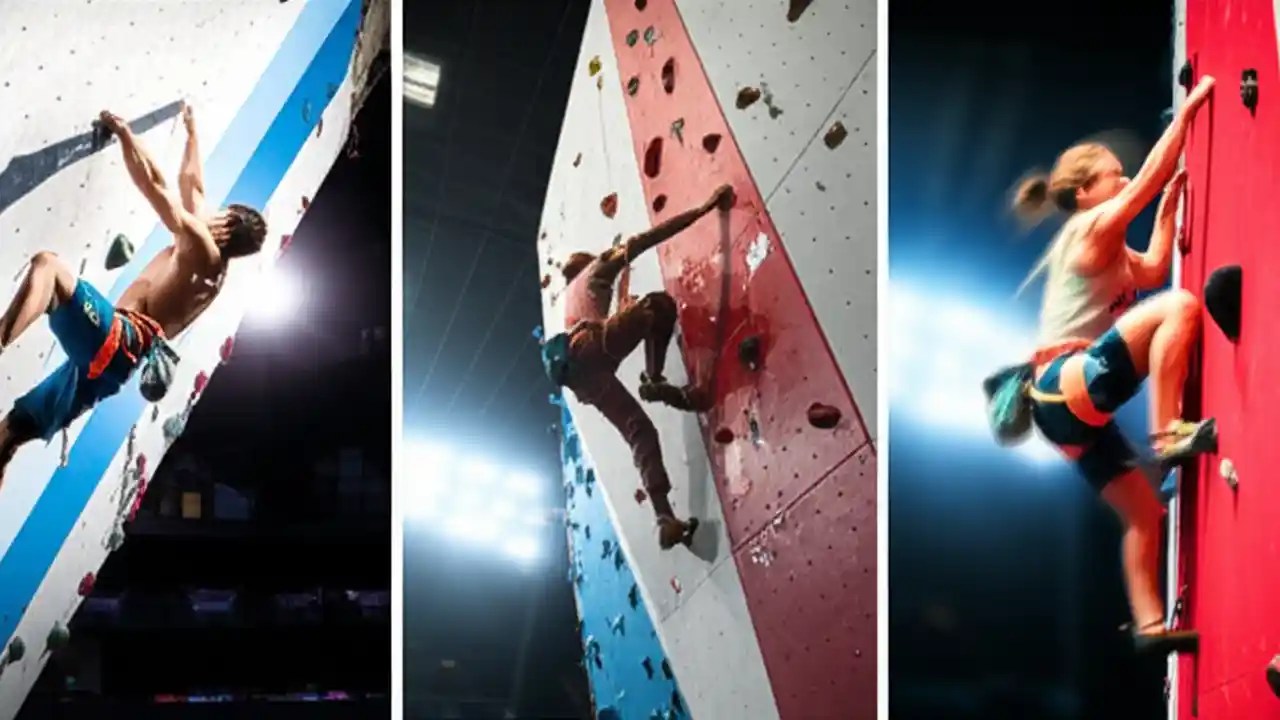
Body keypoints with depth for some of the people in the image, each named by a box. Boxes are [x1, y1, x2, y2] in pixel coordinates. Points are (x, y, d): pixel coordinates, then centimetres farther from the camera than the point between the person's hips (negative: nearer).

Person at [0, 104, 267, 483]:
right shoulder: (211, 266, 23)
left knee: (47, 264, -23)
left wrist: (123, 131, 3)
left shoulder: (201, 248, -2)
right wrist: (192, 132, 44)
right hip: (114, 356, 9)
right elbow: (190, 183, 36)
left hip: (115, 342, -9)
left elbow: (155, 184, -6)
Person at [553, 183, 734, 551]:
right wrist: (704, 208, 8)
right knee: (659, 304, 0)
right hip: (591, 348, -7)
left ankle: (666, 520, -11)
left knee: (640, 431, 3)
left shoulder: (569, 296, 42)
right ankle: (655, 380, -12)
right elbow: (641, 242, 11)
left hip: (577, 370, 7)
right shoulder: (595, 269, 22)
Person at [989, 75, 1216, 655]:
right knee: (1180, 306, -24)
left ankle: (1150, 626, 16)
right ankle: (1168, 434, -24)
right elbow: (1150, 177, -9)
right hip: (1065, 388, -10)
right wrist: (1187, 110, -2)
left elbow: (1153, 269, 30)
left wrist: (1169, 208, 27)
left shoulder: (1107, 250, 23)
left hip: (1073, 401, 10)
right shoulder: (1091, 229, -4)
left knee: (1145, 514, 13)